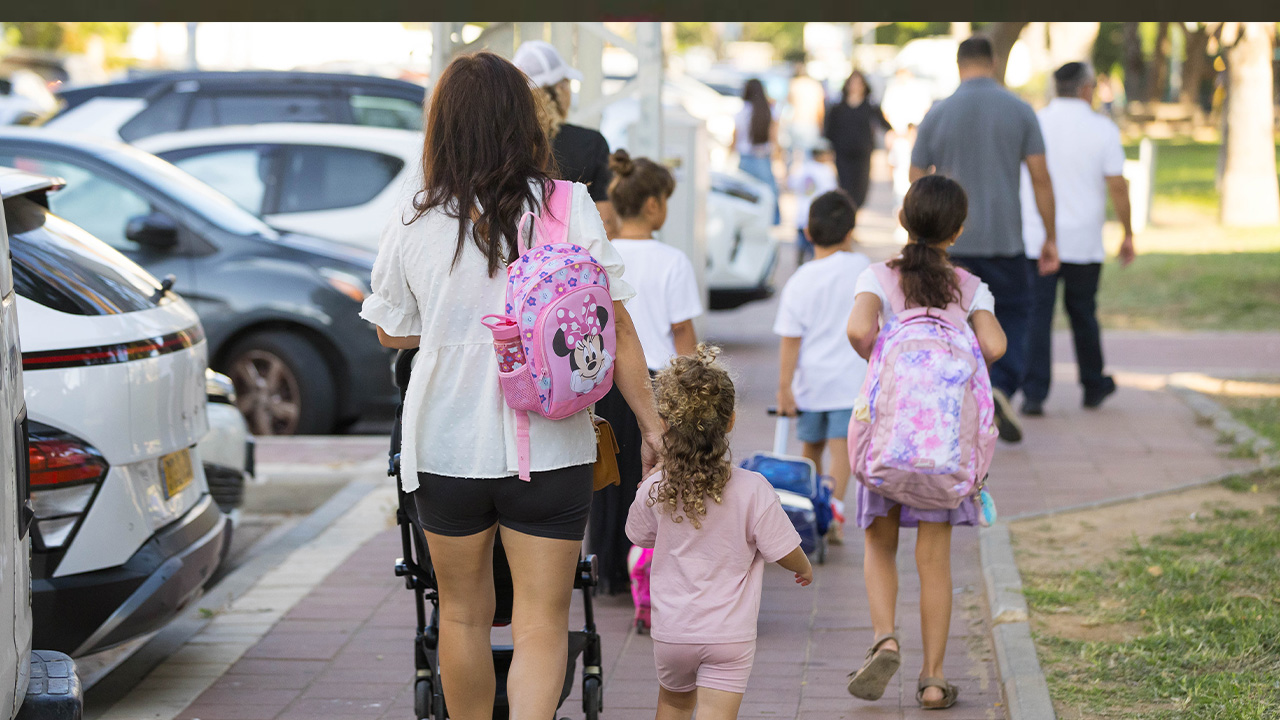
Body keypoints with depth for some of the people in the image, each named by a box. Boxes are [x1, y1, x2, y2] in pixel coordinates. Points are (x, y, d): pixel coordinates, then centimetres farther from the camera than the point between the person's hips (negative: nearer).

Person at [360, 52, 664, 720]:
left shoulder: (413, 221, -4)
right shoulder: (570, 207, -7)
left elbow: (393, 333, 10)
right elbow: (615, 328, -6)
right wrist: (652, 425, 3)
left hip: (447, 446, 1)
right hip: (549, 446, -1)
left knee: (462, 614, 18)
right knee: (542, 624, 2)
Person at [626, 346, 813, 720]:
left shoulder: (654, 491, -8)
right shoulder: (753, 491, -15)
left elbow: (639, 536, 12)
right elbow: (787, 555, -7)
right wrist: (805, 568, 16)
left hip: (671, 631, 3)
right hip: (729, 634, -3)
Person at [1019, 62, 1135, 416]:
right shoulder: (1102, 129, -4)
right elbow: (1117, 187, -5)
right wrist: (1128, 234, 5)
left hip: (1035, 241, 0)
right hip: (1083, 241, 0)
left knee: (1036, 316, -2)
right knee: (1083, 314, 14)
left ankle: (1033, 394, -10)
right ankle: (1094, 386, 29)